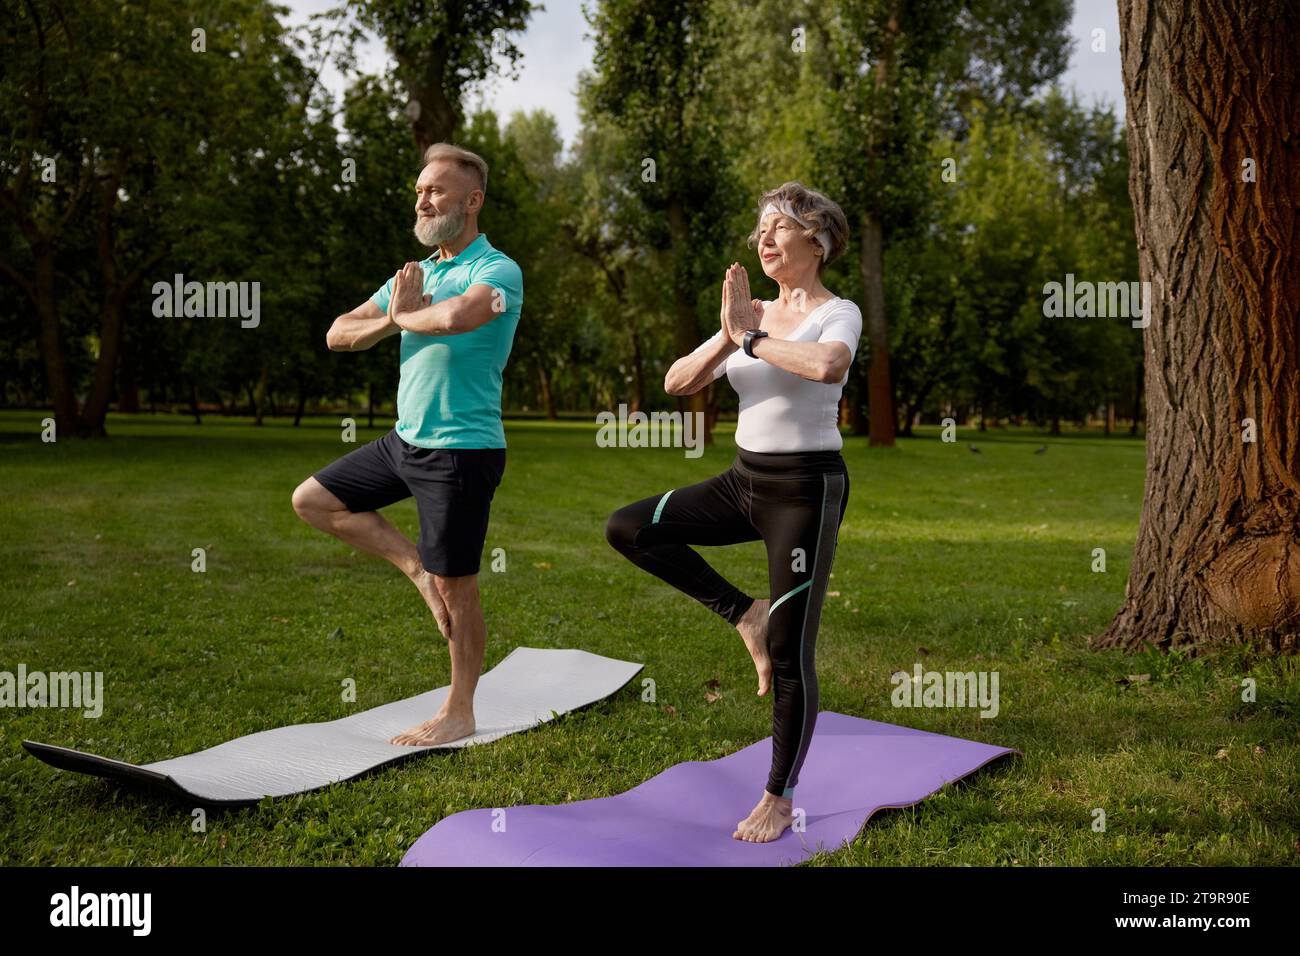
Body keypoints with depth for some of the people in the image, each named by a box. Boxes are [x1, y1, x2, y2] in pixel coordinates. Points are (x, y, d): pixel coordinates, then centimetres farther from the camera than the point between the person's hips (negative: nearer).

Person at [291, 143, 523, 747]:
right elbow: (337, 335, 11)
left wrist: (406, 315, -15)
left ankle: (459, 714, 15)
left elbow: (456, 316, -37)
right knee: (313, 500, 15)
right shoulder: (414, 274, 12)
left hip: (461, 451, -8)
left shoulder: (497, 272, -14)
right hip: (405, 440, 9)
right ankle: (417, 566, 19)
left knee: (456, 588, 0)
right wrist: (391, 319, -9)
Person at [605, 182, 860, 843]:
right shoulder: (753, 316, 9)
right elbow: (678, 383, 2)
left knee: (789, 654, -1)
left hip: (806, 488, -7)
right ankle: (743, 615, 6)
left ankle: (779, 799, 16)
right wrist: (727, 338, -14)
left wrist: (752, 338, -22)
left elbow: (828, 366, -34)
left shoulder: (838, 314, -9)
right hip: (743, 482, 7)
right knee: (628, 529, -1)